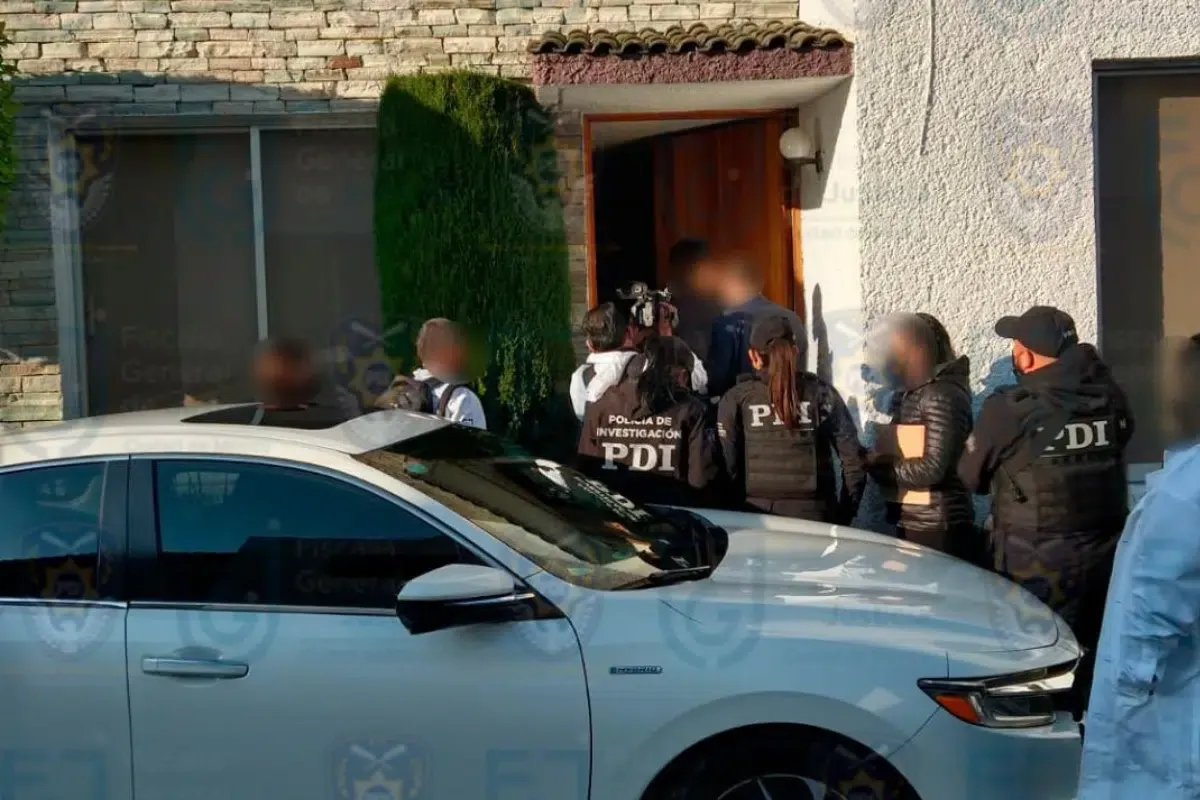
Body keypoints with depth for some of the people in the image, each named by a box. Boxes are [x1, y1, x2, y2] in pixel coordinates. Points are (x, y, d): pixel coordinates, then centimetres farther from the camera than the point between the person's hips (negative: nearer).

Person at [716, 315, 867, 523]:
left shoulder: (736, 399, 0)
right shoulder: (822, 394, 3)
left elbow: (726, 466, -5)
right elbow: (854, 460, 0)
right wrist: (844, 516, 8)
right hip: (815, 515, 1)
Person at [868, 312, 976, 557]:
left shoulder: (943, 396, -14)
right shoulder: (910, 395, 15)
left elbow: (932, 469, -21)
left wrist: (878, 466, -10)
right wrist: (878, 459, -2)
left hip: (939, 530, -9)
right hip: (909, 527, 9)